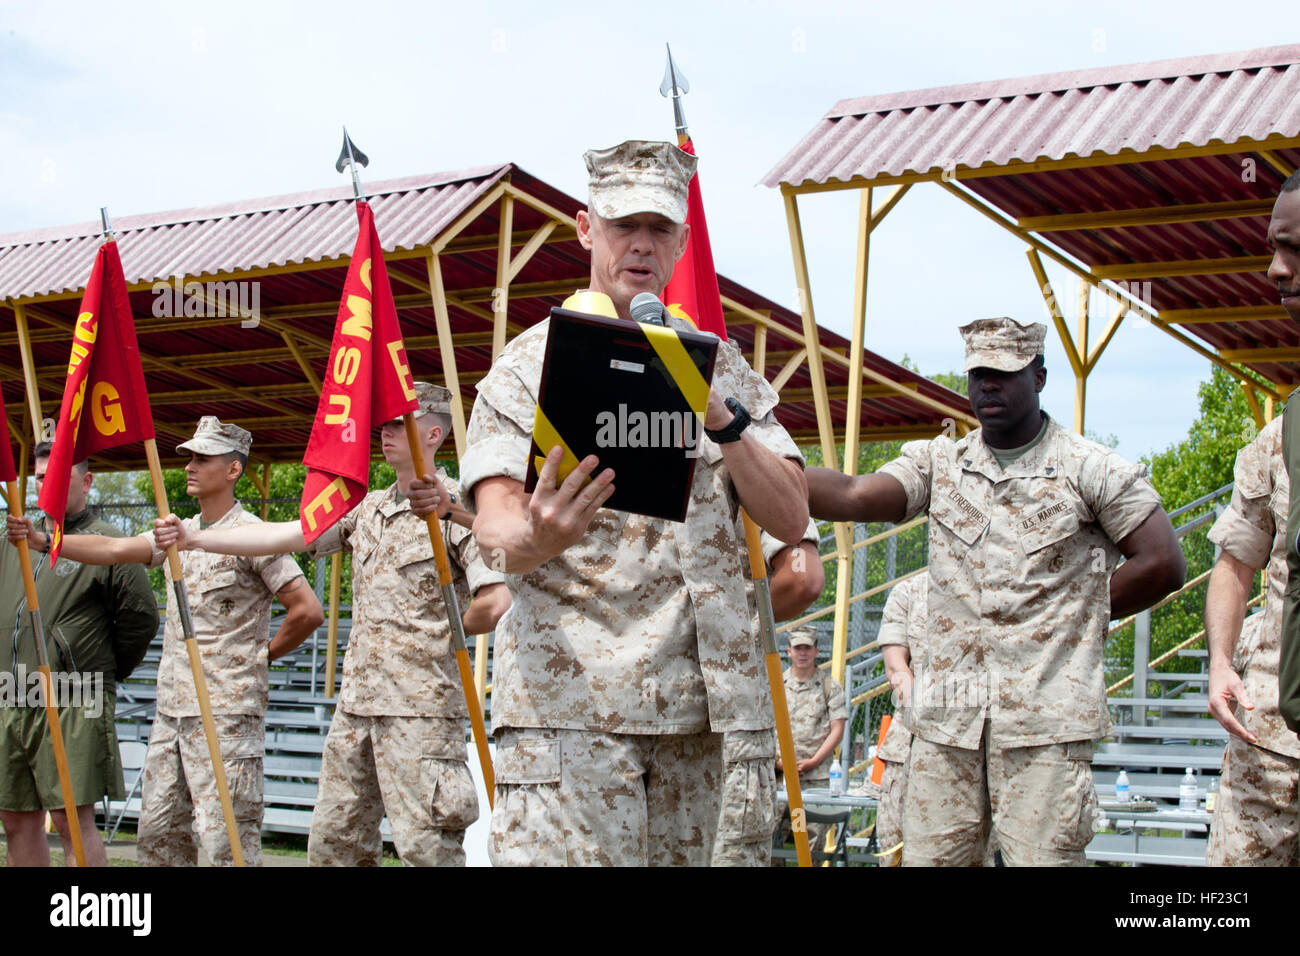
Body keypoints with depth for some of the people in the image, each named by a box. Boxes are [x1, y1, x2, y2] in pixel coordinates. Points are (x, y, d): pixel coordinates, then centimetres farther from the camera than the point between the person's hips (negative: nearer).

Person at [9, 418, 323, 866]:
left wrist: (263, 654, -1)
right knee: (157, 829, 11)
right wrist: (42, 539, -7)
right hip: (172, 708, 8)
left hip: (226, 711, -8)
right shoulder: (180, 533, 14)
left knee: (226, 837, -8)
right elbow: (115, 549, 3)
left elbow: (308, 611, -12)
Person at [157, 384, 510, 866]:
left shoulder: (455, 508, -7)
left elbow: (495, 601, -16)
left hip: (421, 705, -8)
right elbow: (283, 535, 12)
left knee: (425, 845, -7)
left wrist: (447, 634, 0)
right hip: (357, 700, 8)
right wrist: (195, 538, 5)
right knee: (333, 840, 10)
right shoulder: (366, 509, 16)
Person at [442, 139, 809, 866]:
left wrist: (723, 422, -11)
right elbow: (494, 519, -10)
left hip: (692, 701, 4)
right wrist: (534, 539, -34)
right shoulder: (533, 361, 3)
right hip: (570, 699, -4)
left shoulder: (718, 364, 15)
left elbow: (792, 519, 6)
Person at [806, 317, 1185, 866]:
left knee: (1042, 856, -6)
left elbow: (1163, 564, 0)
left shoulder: (1090, 469, 3)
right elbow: (854, 496, -4)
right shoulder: (938, 463, 12)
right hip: (945, 717, 4)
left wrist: (1067, 613, 2)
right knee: (927, 857, 3)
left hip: (1045, 721, -3)